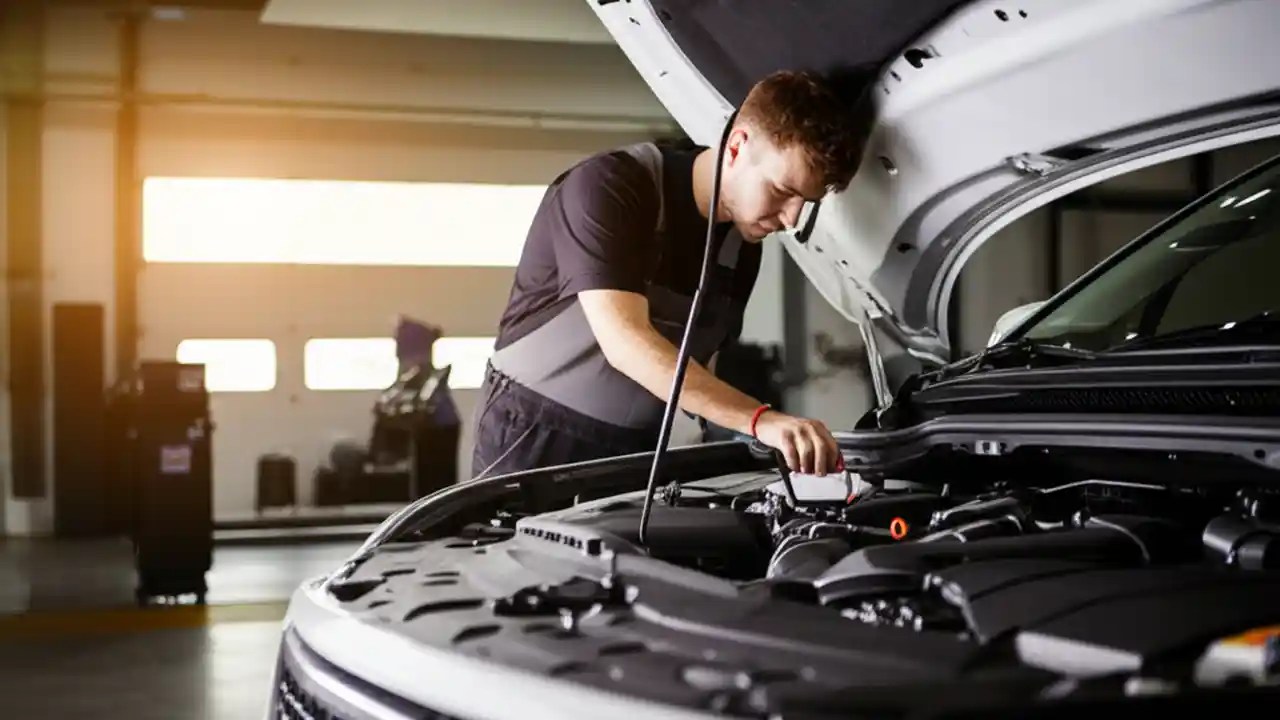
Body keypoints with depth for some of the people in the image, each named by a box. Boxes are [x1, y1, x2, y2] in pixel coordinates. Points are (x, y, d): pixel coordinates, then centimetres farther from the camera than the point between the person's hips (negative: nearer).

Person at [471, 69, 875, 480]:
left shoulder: (742, 248, 1)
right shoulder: (609, 187, -21)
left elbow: (695, 364, 10)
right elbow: (625, 343, -33)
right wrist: (761, 420, -41)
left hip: (636, 448, 6)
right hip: (536, 434, -6)